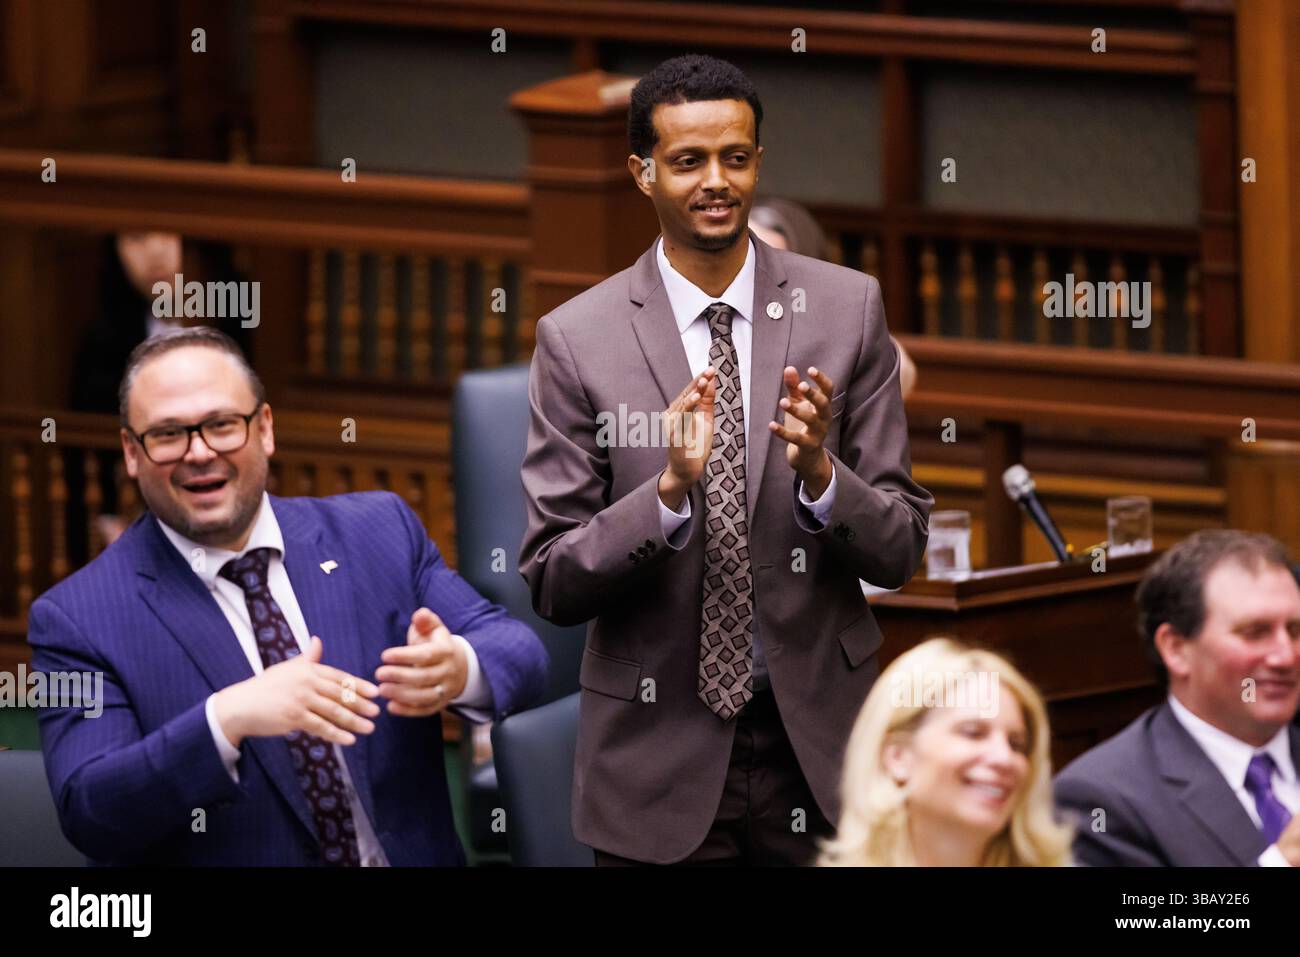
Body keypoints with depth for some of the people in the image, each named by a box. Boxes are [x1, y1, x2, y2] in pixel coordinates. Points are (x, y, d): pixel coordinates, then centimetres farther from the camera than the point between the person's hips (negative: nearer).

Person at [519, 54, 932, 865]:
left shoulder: (847, 308, -1)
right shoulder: (577, 340, -5)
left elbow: (900, 551, -1)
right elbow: (552, 585, -6)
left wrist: (820, 473, -21)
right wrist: (669, 492, -22)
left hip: (817, 741, 1)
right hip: (660, 760, -1)